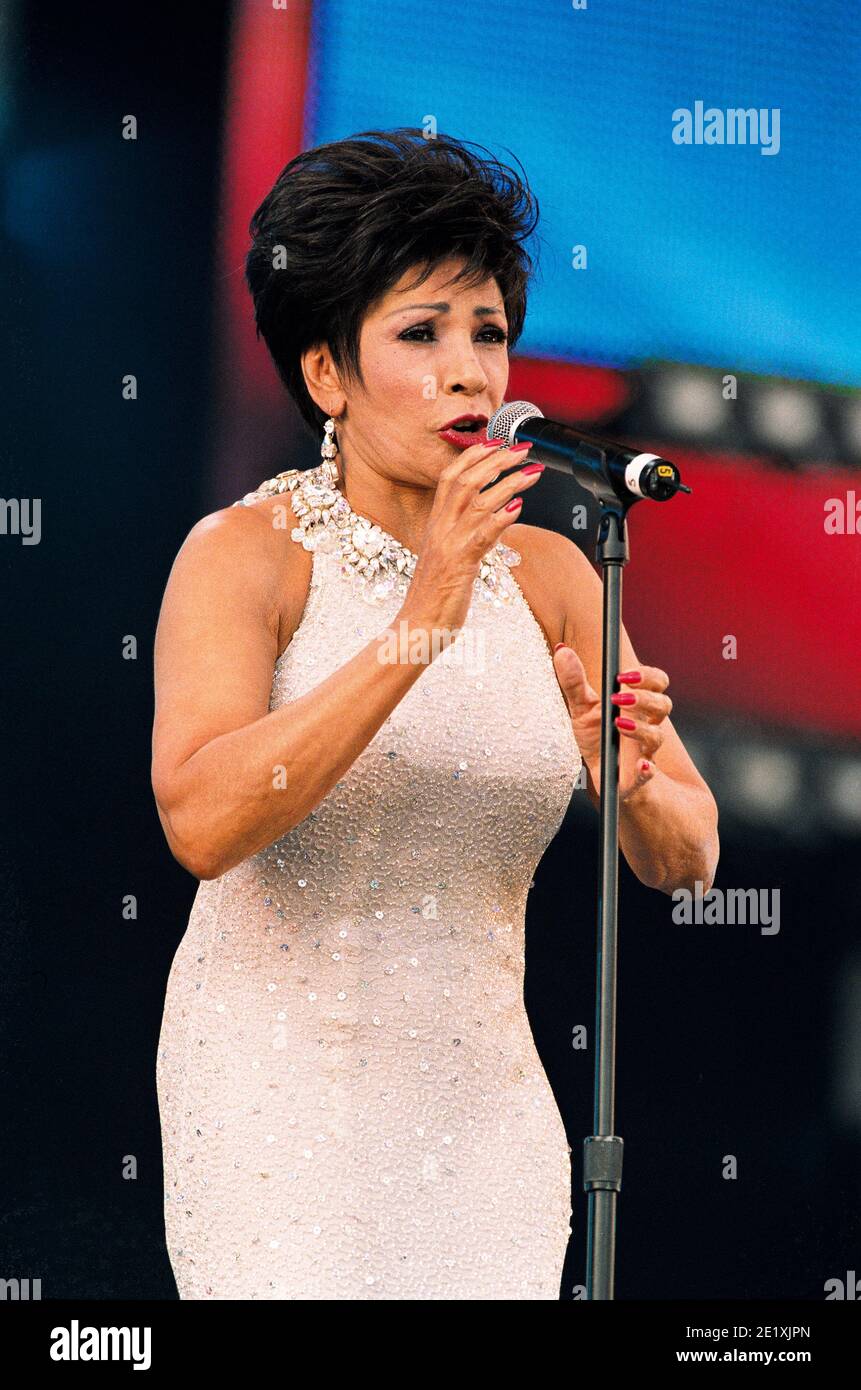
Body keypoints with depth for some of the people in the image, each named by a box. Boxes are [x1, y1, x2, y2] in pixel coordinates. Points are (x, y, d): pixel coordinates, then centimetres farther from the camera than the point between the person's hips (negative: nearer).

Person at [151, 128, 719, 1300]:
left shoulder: (546, 573, 5)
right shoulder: (246, 553, -8)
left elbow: (688, 859, 5)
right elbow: (202, 821, -25)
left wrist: (628, 780, -18)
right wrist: (418, 626, -29)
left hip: (483, 1102, 4)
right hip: (283, 1080, -4)